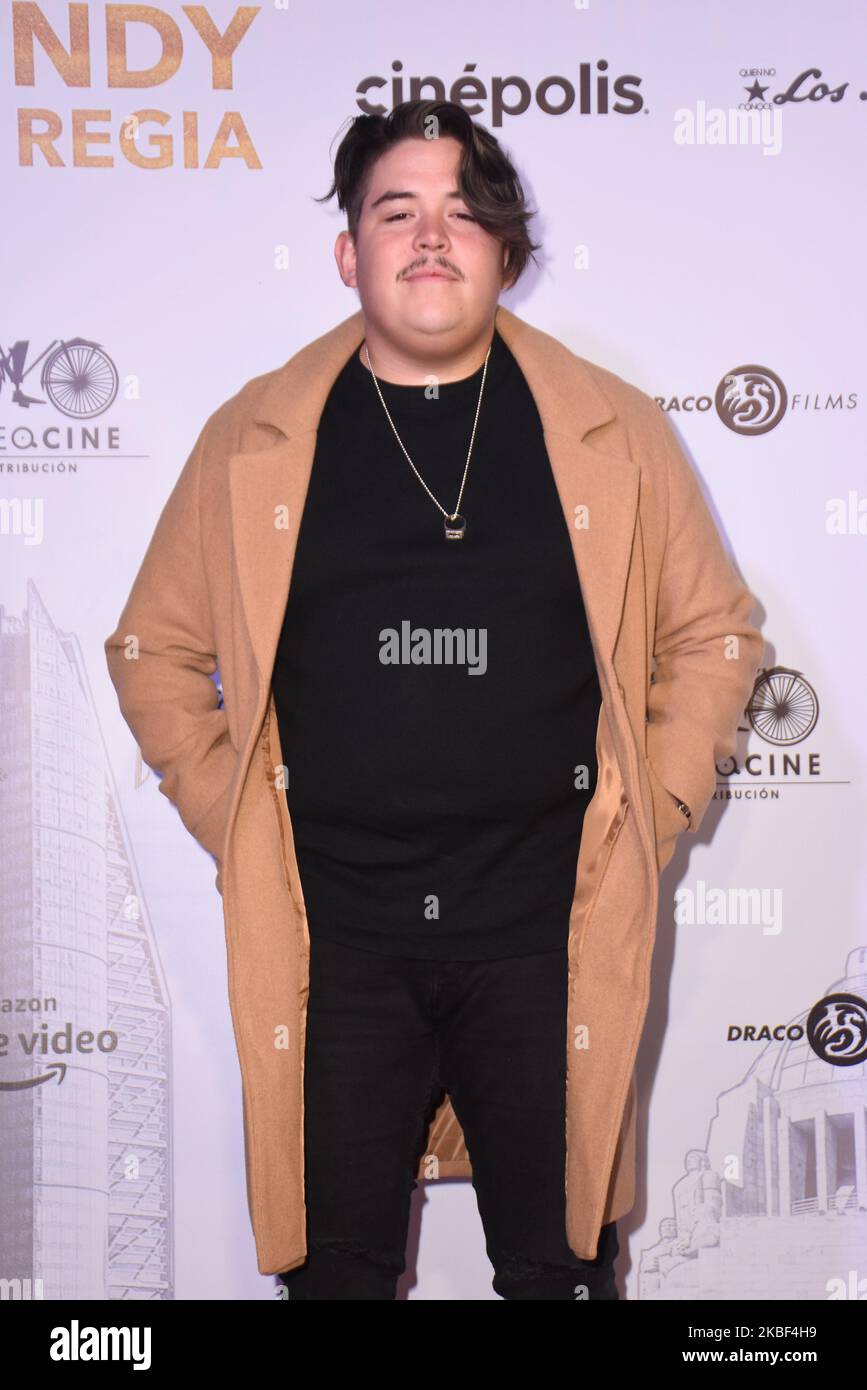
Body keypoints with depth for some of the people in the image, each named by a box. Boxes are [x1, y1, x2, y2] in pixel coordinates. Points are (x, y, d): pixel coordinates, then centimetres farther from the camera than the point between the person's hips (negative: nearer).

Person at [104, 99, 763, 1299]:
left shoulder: (611, 430, 2)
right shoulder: (257, 438, 3)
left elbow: (714, 633, 9)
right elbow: (156, 648, 11)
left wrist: (650, 815, 3)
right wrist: (227, 817, 3)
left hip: (546, 927, 0)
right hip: (335, 930, 1)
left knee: (559, 1266, 15)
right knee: (339, 1266, 14)